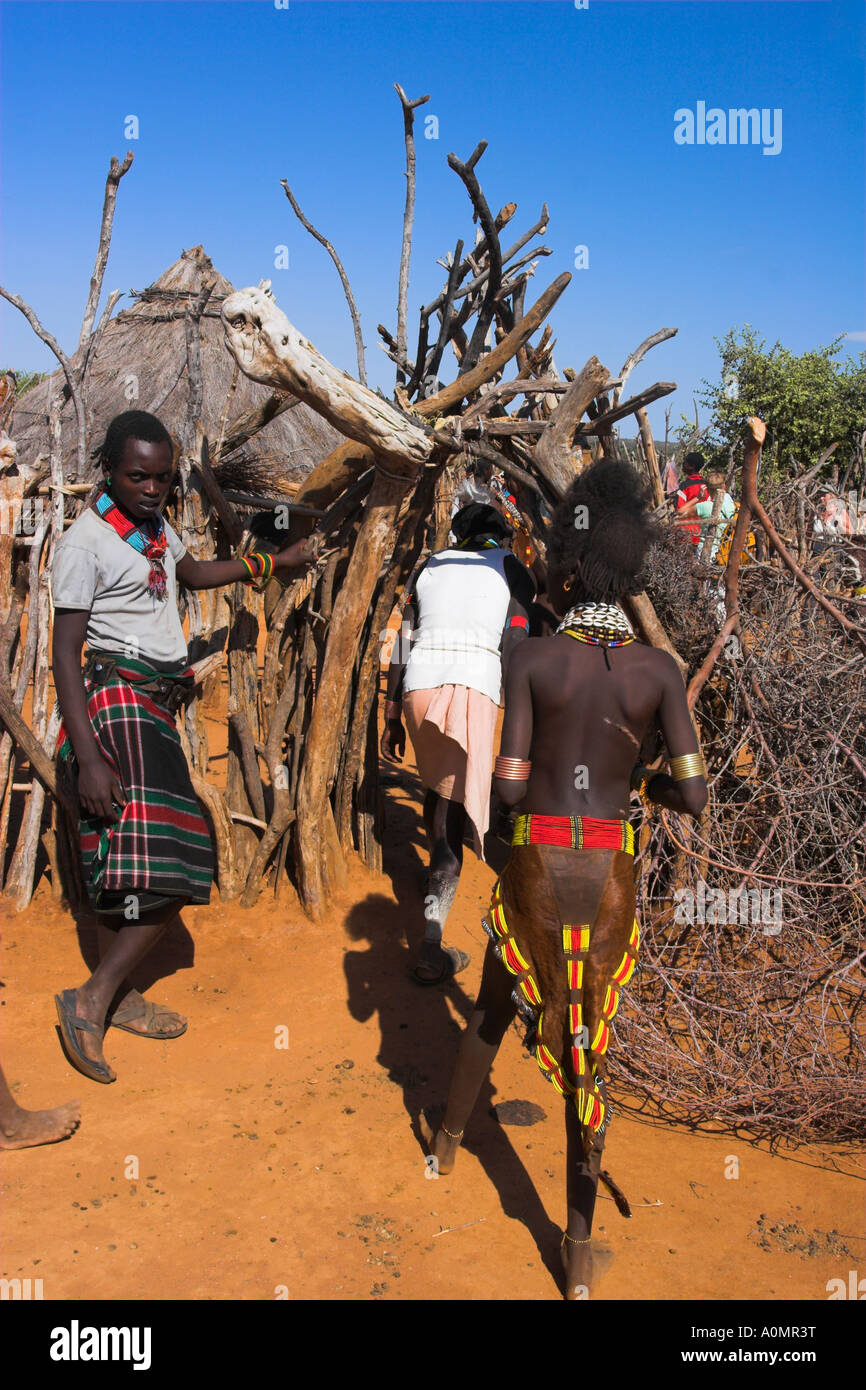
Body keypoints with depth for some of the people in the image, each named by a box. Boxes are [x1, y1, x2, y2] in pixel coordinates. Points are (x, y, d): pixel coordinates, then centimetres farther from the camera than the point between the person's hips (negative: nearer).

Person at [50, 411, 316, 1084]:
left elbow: (193, 572, 36)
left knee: (126, 858, 11)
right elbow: (64, 655, -16)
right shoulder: (85, 542, -11)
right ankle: (91, 999, -8)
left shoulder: (157, 529, 14)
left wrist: (275, 562, 39)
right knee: (167, 865, -16)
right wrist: (88, 757, -24)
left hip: (155, 705, 9)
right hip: (119, 699, -9)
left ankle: (116, 994, 20)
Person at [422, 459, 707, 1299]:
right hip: (610, 875, 1)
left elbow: (508, 785, -12)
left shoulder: (532, 659, -9)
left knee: (494, 1008, 25)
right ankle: (579, 1249, 17)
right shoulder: (659, 670, -4)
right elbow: (693, 797, -8)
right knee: (587, 1045, 10)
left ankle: (447, 1139, 50)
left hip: (535, 868, 0)